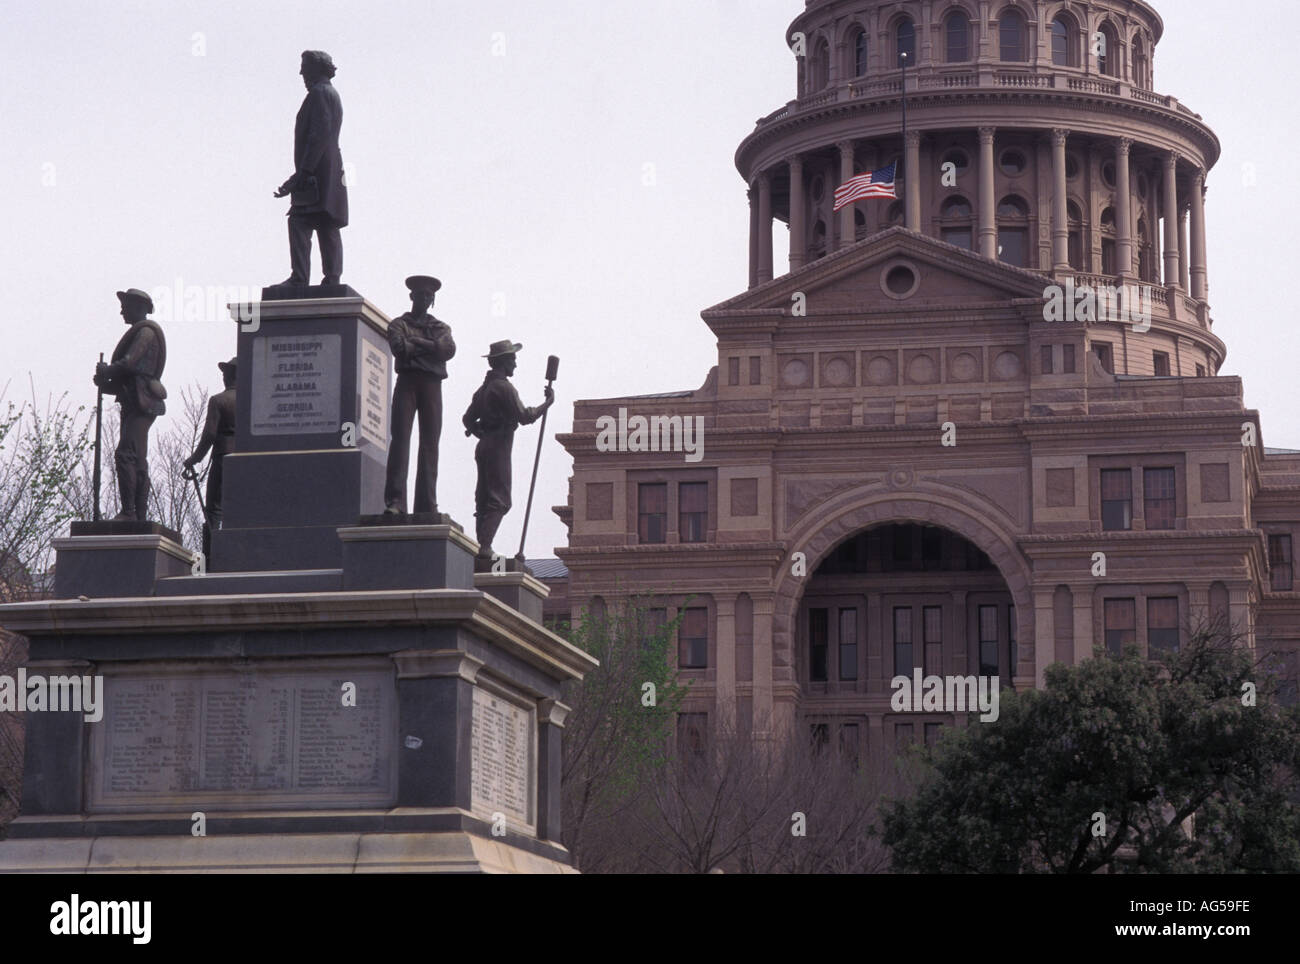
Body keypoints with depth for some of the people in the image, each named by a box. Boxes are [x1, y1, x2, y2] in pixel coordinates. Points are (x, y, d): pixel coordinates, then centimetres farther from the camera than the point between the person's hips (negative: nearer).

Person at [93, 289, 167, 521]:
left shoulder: (146, 332, -6)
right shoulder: (140, 332, 26)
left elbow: (128, 364, -19)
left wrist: (105, 371, -1)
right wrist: (106, 382, 12)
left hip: (141, 403, -11)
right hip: (134, 405, 11)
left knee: (125, 455, -18)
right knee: (138, 461, 8)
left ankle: (129, 513, -23)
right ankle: (140, 517, 8)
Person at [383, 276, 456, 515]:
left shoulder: (441, 328, 22)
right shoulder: (399, 324, 14)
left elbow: (449, 350, 0)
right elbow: (399, 348, -6)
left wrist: (417, 343, -5)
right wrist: (431, 347, -1)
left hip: (432, 385, 3)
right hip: (407, 381, -3)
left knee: (430, 443, -4)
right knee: (400, 438, -14)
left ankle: (427, 505, -6)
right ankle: (394, 501, -22)